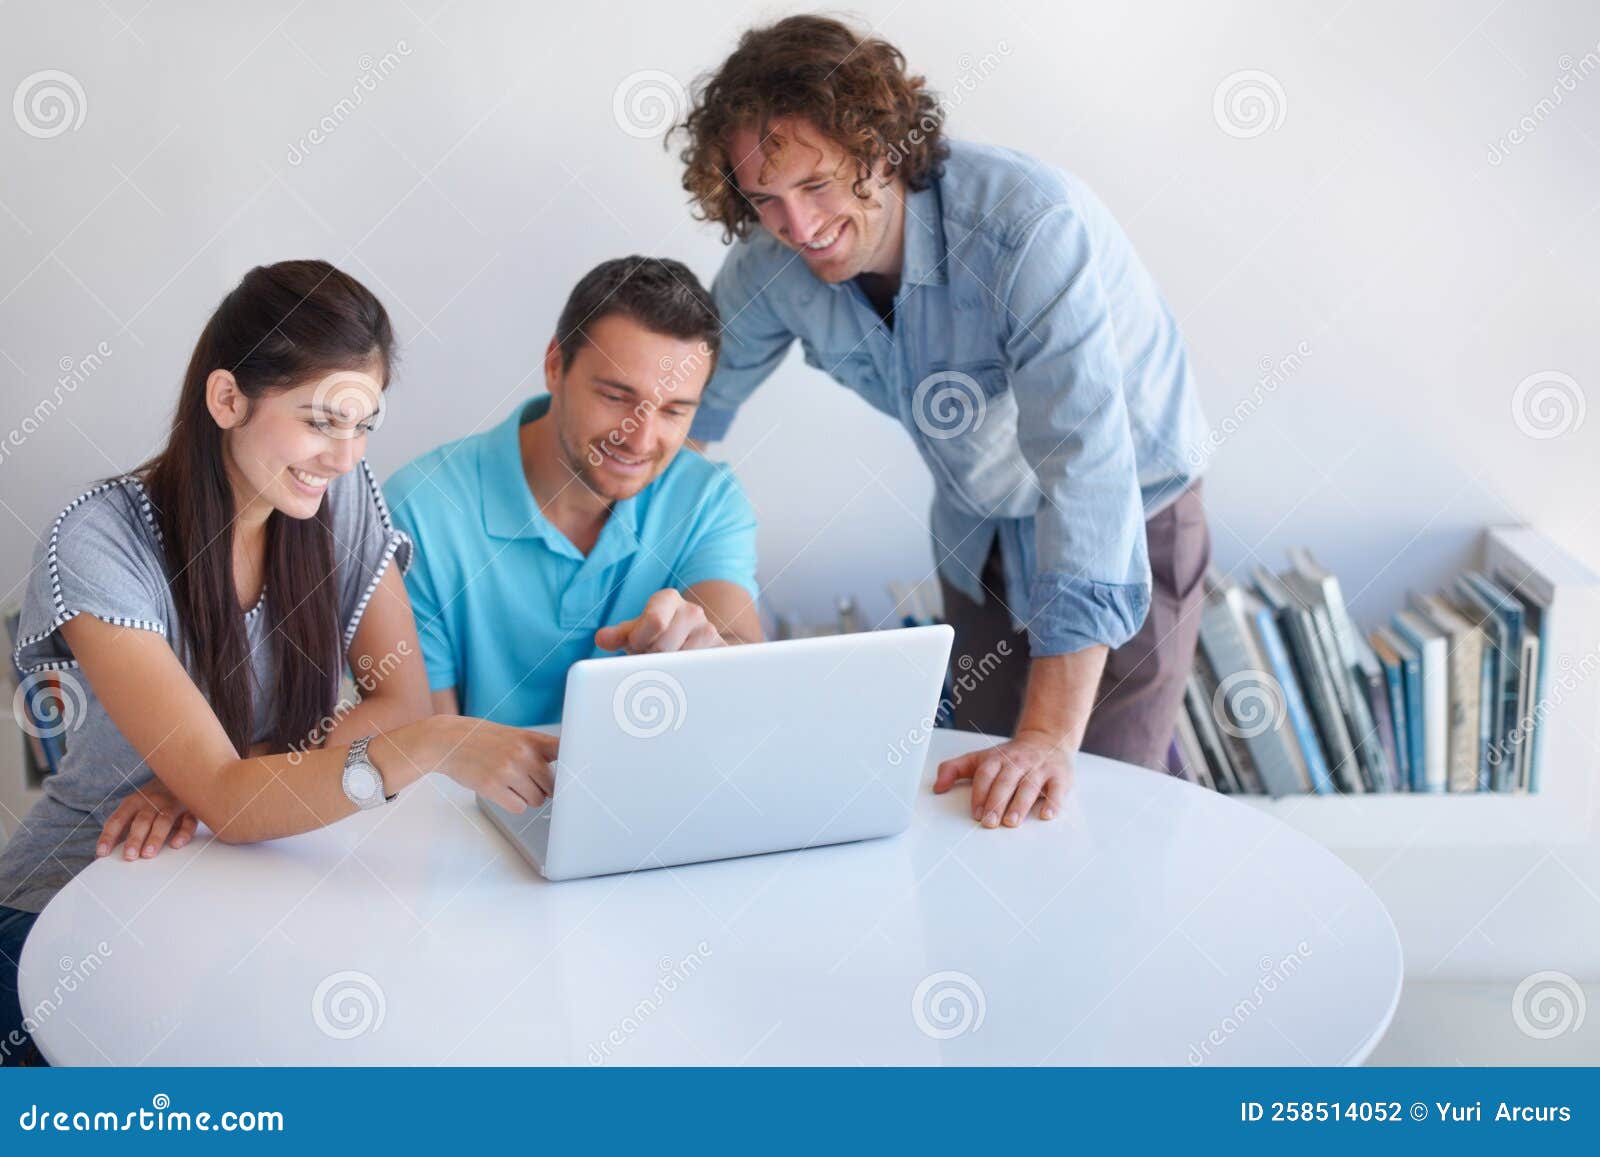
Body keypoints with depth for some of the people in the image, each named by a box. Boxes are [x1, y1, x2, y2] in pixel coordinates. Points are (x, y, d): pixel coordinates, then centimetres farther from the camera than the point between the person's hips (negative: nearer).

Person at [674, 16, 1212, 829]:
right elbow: (687, 404, -1)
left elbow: (1088, 468, -43)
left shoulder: (1030, 227, -36)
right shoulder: (774, 258, -17)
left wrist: (1053, 733, -49)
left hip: (1124, 530, -5)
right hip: (979, 531, 5)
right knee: (991, 800, 15)